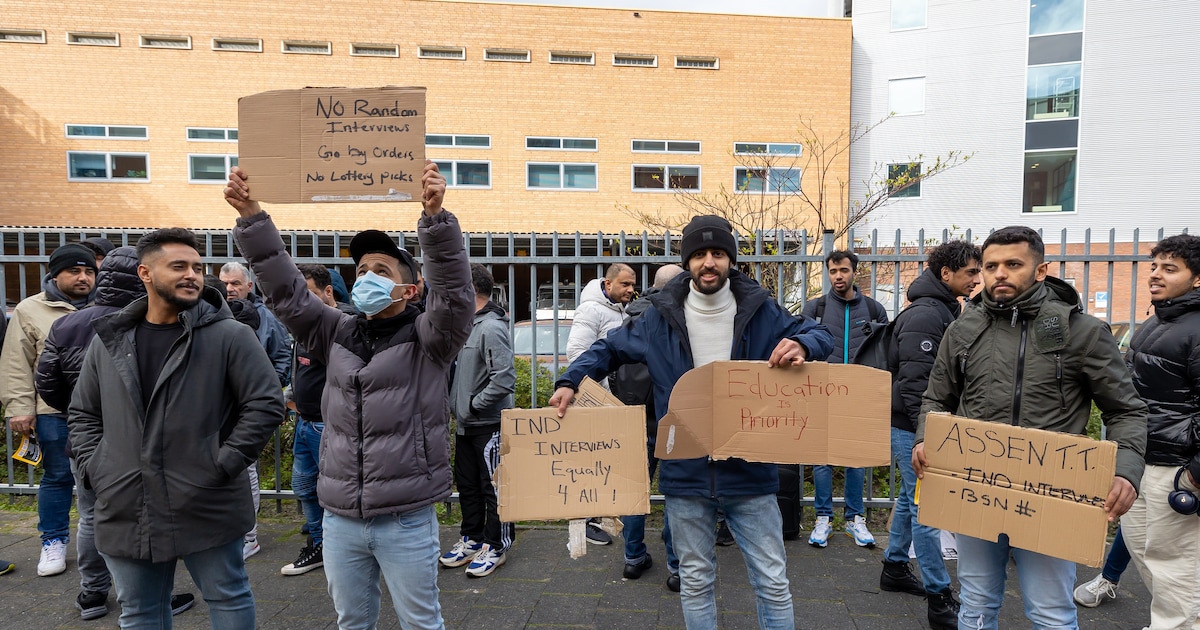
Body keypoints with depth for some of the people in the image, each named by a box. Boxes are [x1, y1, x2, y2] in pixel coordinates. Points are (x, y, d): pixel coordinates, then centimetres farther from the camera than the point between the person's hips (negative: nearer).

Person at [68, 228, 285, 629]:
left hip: (208, 510, -4)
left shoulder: (229, 336, -9)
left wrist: (225, 463, -15)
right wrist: (92, 469, 4)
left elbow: (266, 403, -11)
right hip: (126, 513, 4)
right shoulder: (108, 341, 7)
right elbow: (83, 415, 16)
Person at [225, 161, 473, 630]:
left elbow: (454, 291, -23)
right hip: (341, 516, 5)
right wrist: (250, 215, -8)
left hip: (405, 517, -4)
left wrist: (434, 215, -36)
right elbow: (285, 290, 2)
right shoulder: (337, 335, 7)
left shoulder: (426, 339, -6)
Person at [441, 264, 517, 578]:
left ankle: (495, 546, 18)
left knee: (493, 487, 4)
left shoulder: (492, 328, -19)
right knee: (467, 484, 19)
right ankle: (472, 539, 33)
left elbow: (504, 379, -26)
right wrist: (457, 403, 7)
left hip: (489, 425, -9)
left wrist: (474, 404, -17)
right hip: (465, 424, 9)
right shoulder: (468, 324, 9)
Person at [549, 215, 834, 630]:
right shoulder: (660, 317, 0)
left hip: (750, 473, -1)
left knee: (773, 581, 10)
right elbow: (610, 349, 11)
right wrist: (570, 382, -4)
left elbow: (822, 335, 6)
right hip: (686, 475, 1)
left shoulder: (761, 311, -3)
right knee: (695, 581, 17)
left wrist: (802, 345, -19)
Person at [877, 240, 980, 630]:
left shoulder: (945, 310, 12)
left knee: (911, 497, 20)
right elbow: (914, 381, -24)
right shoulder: (925, 314, -19)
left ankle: (895, 568, 35)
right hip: (914, 427, -10)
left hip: (922, 425, 10)